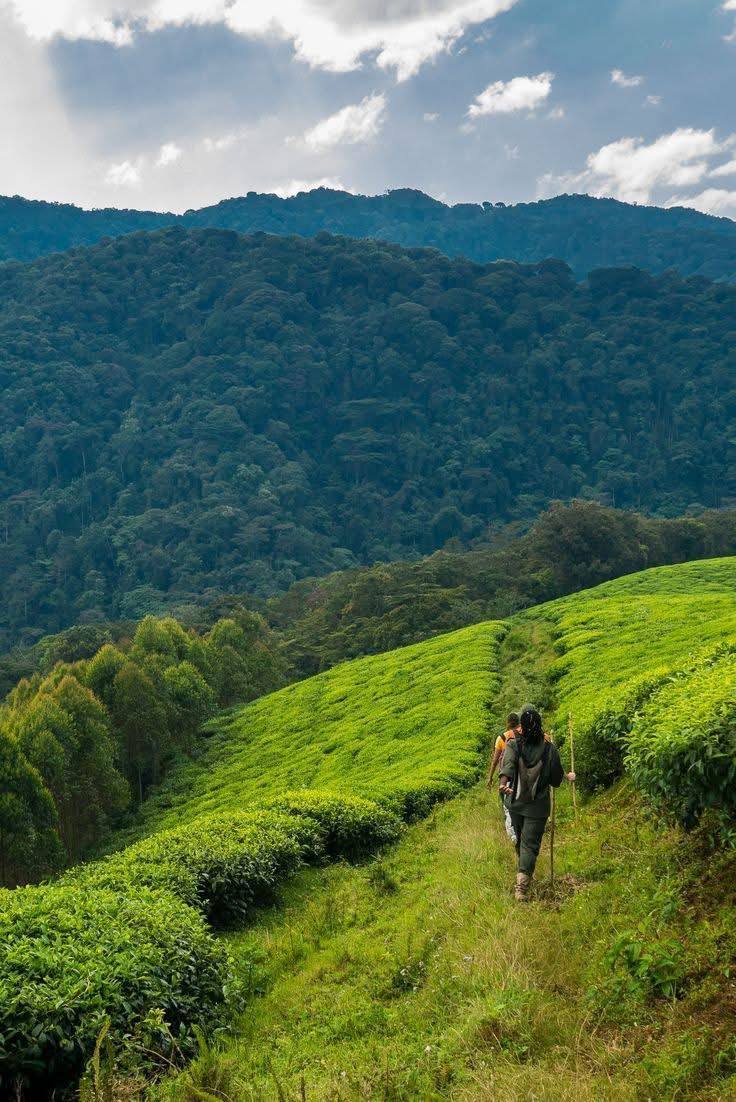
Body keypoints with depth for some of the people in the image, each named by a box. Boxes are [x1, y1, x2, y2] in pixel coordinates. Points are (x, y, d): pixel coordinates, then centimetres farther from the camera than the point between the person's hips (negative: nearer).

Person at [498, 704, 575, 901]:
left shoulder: (513, 745, -10)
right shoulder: (549, 748, -10)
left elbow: (507, 765, -29)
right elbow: (557, 779, -1)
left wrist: (504, 783, -44)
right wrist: (567, 776, 21)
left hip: (515, 802, 2)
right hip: (538, 806, -2)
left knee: (520, 840, 24)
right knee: (530, 844, -1)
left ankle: (522, 869, 45)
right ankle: (522, 886, -14)